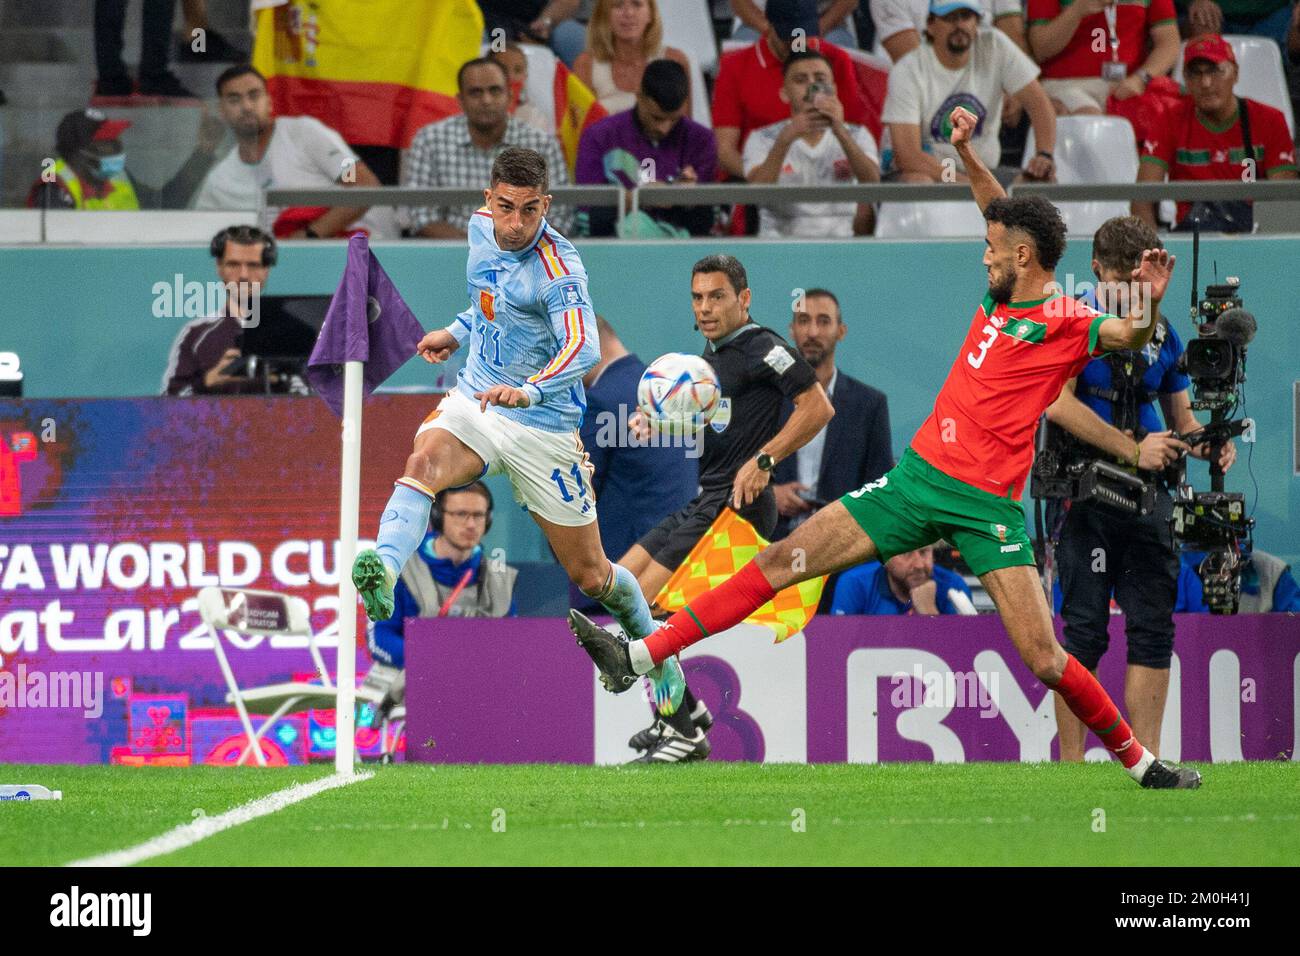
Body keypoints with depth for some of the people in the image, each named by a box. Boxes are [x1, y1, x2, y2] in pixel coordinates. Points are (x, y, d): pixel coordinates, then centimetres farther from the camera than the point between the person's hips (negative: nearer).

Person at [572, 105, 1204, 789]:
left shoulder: (1064, 321, -8)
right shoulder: (1003, 298, 11)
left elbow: (1127, 336, -28)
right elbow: (1004, 213, 29)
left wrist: (1146, 308, -47)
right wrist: (965, 152, 25)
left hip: (986, 503, -7)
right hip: (918, 476, 7)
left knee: (1045, 661, -13)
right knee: (783, 561, 2)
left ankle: (1142, 764, 7)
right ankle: (639, 657, 4)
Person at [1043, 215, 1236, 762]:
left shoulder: (1163, 334, 11)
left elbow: (1181, 419, 19)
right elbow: (1059, 404, -18)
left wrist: (1210, 446, -4)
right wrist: (1134, 449, -20)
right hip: (1083, 492, -5)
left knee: (1153, 630, 1)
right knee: (1085, 631, -5)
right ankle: (1070, 764, -1)